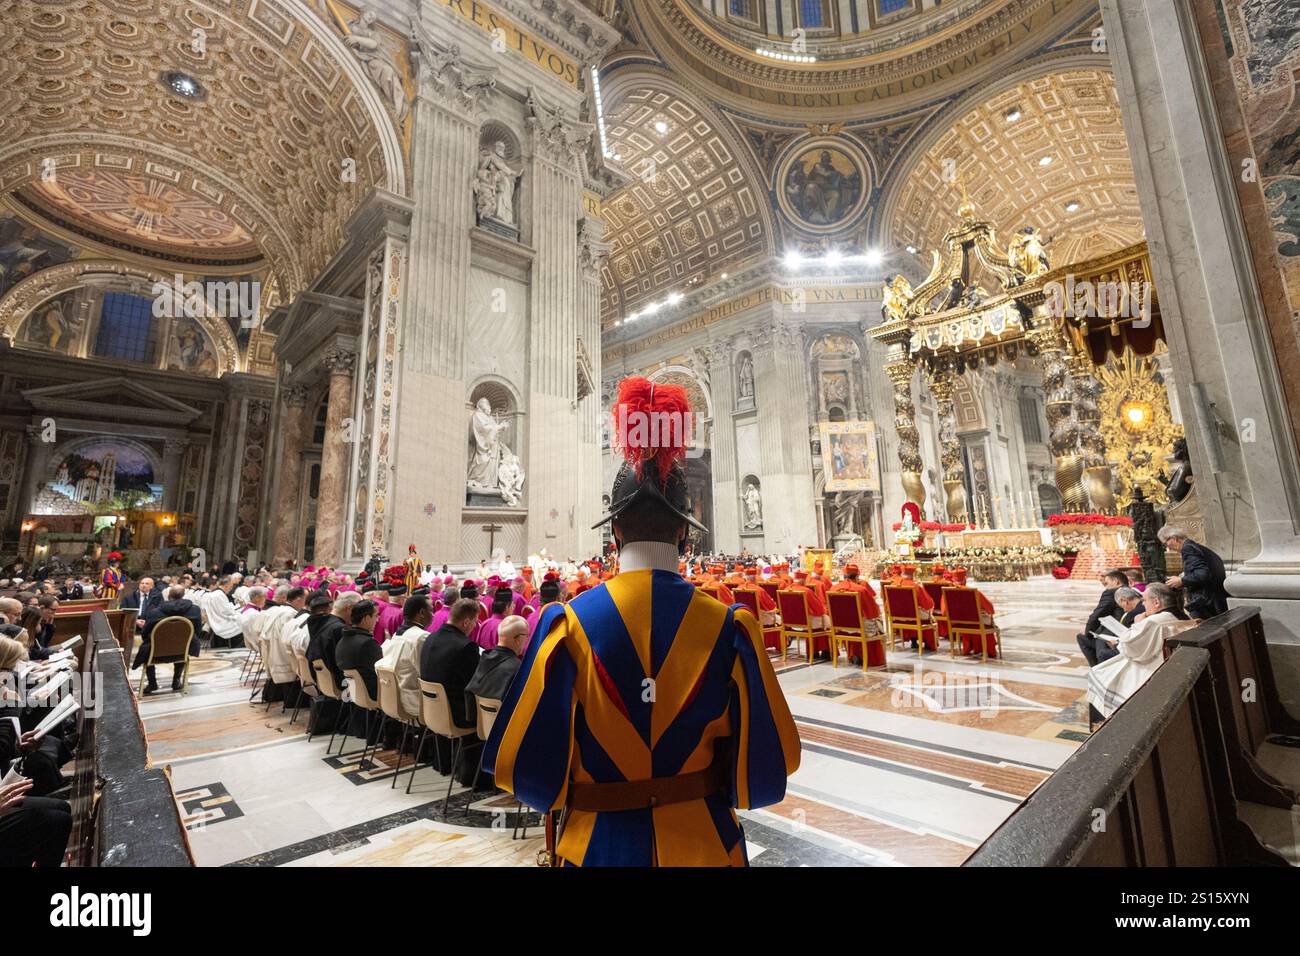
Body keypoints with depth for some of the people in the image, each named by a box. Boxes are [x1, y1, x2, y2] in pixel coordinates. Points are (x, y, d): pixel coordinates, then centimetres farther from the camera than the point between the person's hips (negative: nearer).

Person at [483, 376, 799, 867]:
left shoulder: (568, 623, -20)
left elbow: (523, 763, -13)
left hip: (601, 842, 0)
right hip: (704, 841, 1)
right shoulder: (730, 627, -17)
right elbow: (770, 759, -8)